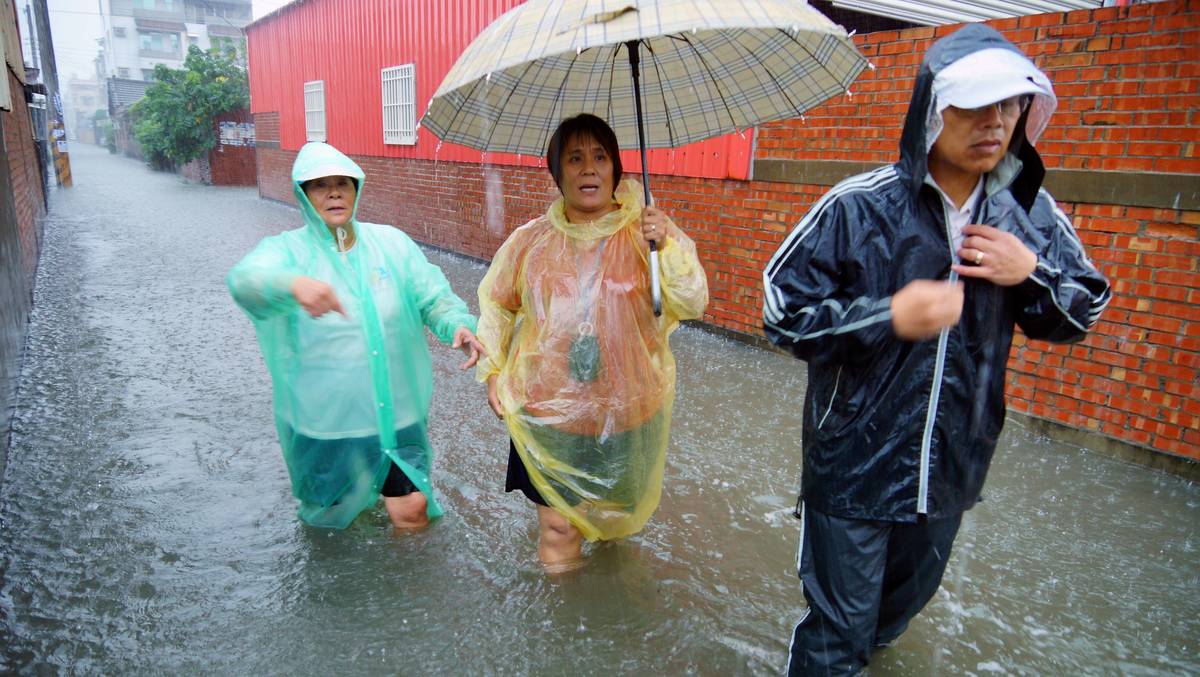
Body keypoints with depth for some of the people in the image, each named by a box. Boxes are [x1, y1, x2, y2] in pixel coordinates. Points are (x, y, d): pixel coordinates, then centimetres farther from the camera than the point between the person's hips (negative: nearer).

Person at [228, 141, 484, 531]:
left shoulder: (390, 243, 0)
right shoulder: (288, 249, -8)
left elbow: (431, 296, -4)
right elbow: (246, 280, -29)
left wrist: (458, 324, -27)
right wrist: (293, 284, -52)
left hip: (396, 413, 1)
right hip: (325, 419, -1)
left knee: (411, 510, 6)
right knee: (332, 513, 20)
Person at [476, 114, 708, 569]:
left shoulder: (646, 233, -6)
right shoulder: (530, 241, -2)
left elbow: (691, 305, -14)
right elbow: (496, 303, 12)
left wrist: (668, 247, -27)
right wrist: (492, 370, 10)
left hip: (625, 410, 0)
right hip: (548, 408, 0)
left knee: (615, 513, 21)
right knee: (558, 531, 7)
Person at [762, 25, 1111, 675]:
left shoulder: (1030, 212, -3)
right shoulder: (859, 206, -17)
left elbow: (1082, 314, 7)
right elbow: (782, 312, -15)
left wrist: (1030, 274, -14)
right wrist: (889, 317, -26)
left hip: (951, 466, 6)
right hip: (855, 460, -5)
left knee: (902, 603, 29)